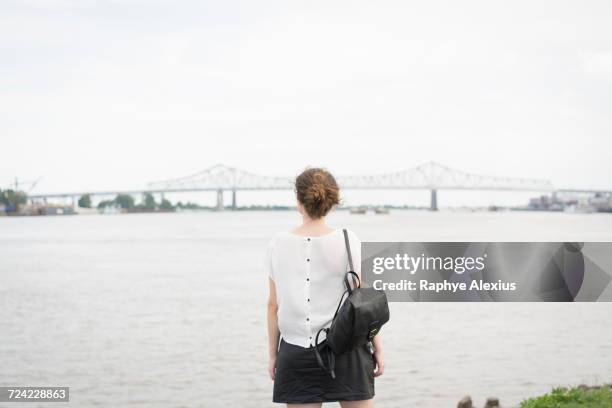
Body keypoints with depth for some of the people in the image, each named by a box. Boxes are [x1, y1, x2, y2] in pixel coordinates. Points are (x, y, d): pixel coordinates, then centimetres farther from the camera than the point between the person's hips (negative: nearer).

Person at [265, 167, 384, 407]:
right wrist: (378, 347, 4)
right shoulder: (347, 241, -6)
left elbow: (274, 305, 3)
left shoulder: (278, 245, -1)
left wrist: (273, 354, 11)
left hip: (296, 352, 1)